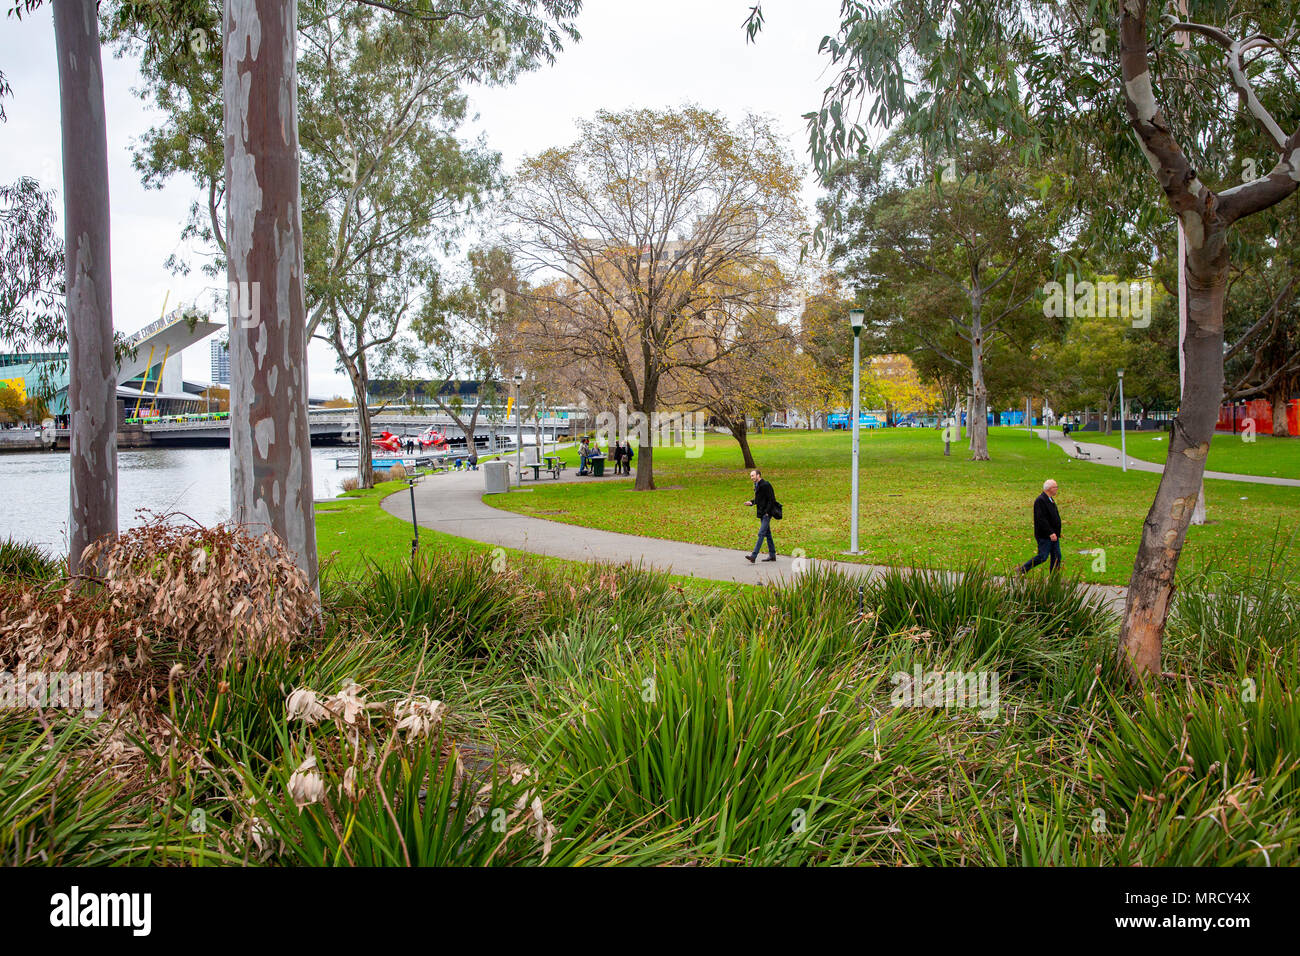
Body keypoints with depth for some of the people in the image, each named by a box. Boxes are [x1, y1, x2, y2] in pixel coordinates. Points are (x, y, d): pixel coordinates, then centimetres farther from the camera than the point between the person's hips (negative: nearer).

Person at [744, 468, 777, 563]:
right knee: (767, 534, 13)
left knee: (761, 533, -12)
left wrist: (767, 512, -20)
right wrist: (751, 502, 4)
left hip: (767, 514, -10)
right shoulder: (756, 485, 13)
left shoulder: (766, 485, -15)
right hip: (762, 514, 10)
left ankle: (753, 556, -18)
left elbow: (771, 500, -17)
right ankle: (772, 555, 20)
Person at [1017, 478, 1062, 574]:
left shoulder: (1050, 500, 14)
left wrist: (1056, 532, 20)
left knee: (1056, 556, 7)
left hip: (1053, 535, 10)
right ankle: (1022, 570, 6)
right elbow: (1041, 519, -25)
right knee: (1042, 556, -6)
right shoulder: (1040, 501, -18)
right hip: (1044, 536, -10)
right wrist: (1050, 533, -28)